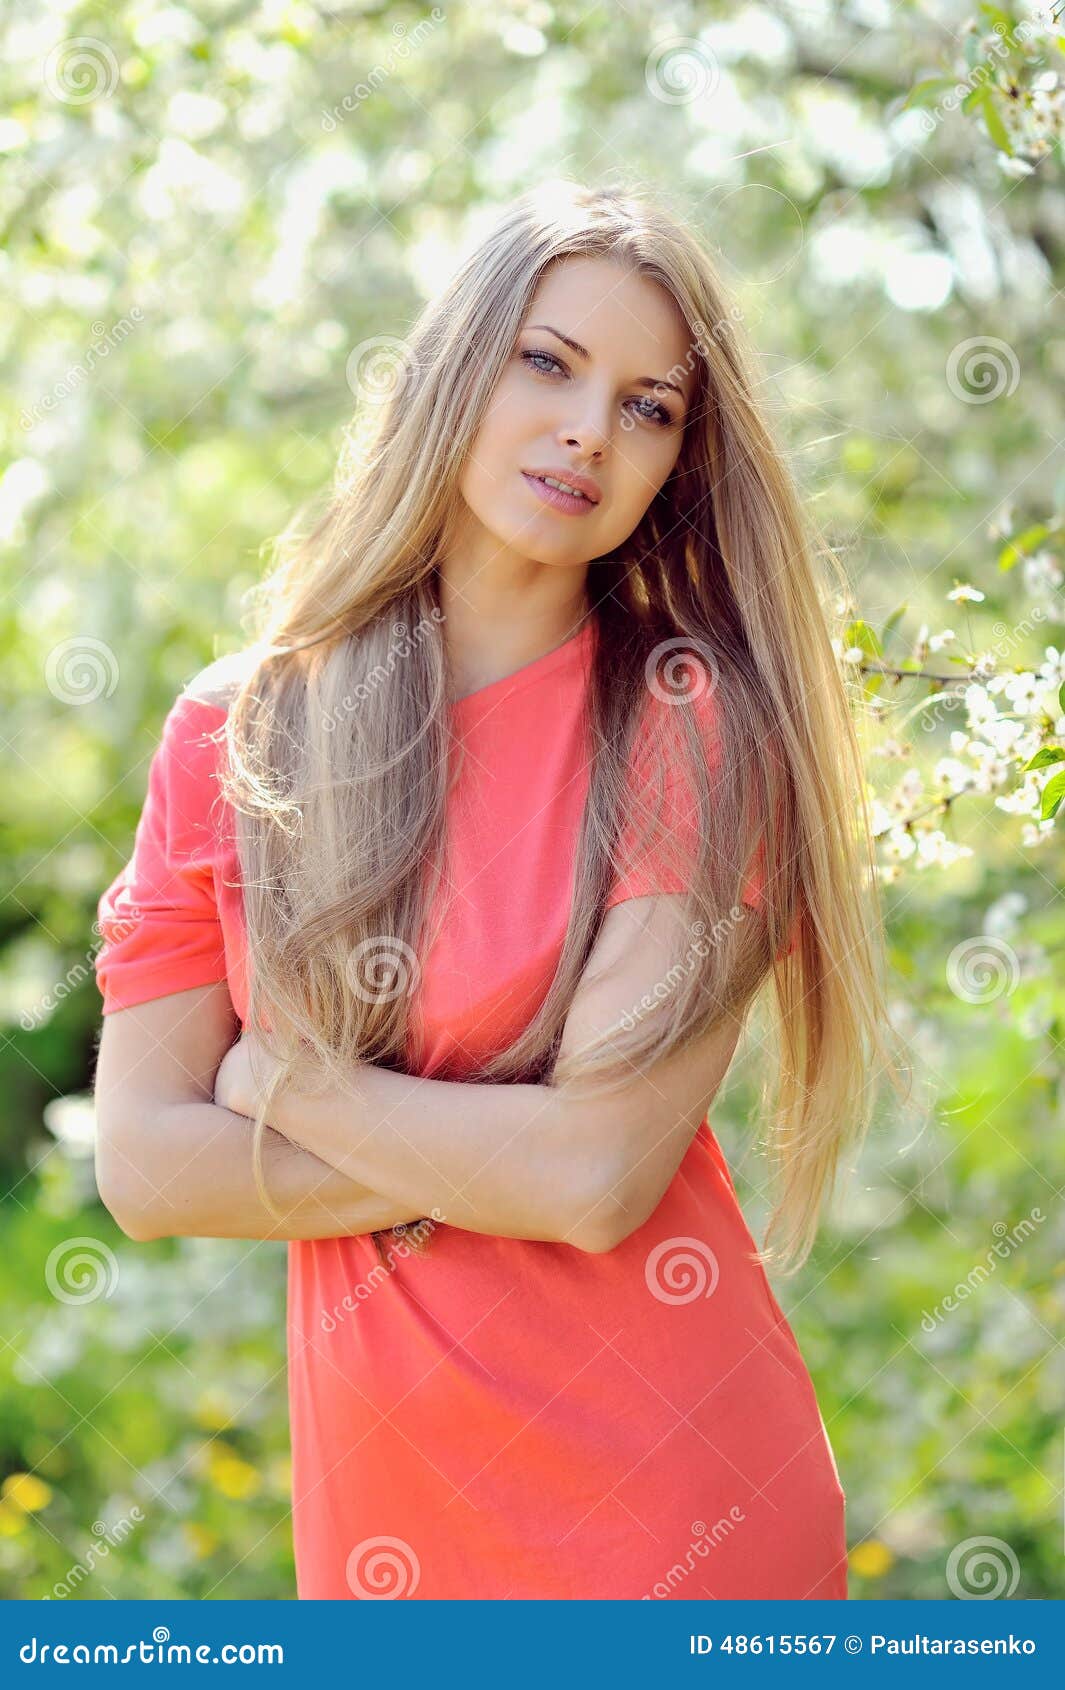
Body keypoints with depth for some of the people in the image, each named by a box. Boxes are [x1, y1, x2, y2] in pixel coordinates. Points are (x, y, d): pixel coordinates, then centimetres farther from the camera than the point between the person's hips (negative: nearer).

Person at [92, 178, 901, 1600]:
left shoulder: (693, 724, -10)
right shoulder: (235, 732, -1)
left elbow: (603, 1173, -20)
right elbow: (143, 1165, -6)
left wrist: (288, 1079, -9)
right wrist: (497, 1162, -13)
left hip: (666, 1493, -2)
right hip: (382, 1508, 3)